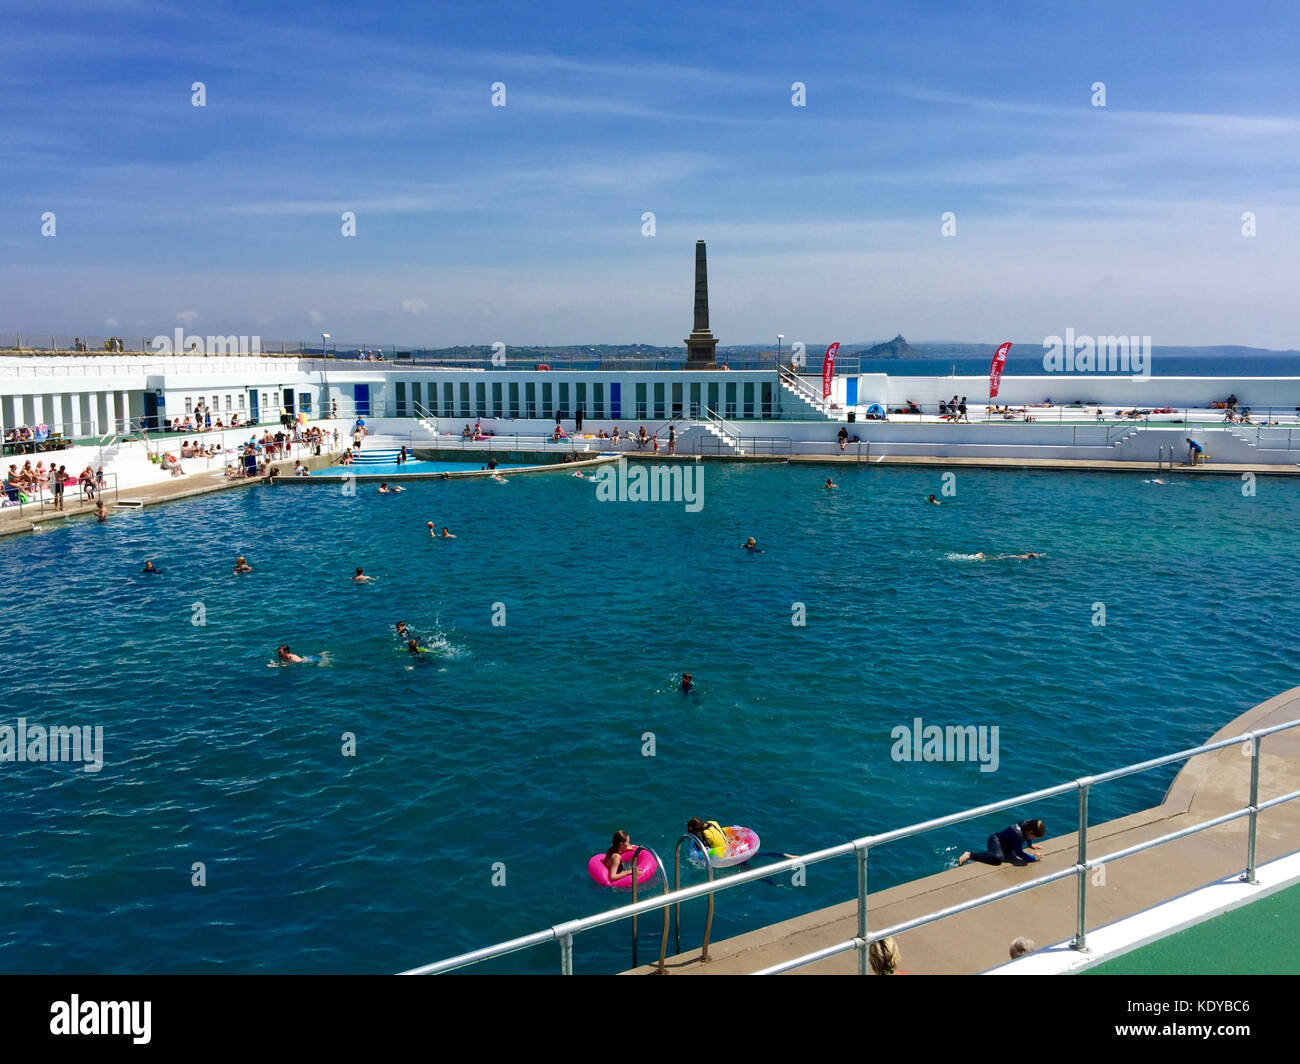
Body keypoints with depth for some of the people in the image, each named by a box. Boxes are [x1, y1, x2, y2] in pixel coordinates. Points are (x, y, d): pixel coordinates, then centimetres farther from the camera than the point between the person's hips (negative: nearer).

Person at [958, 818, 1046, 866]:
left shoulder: (1028, 823, -9)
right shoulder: (1017, 833, -34)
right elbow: (1019, 853, -28)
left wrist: (1031, 845, 19)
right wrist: (1034, 858, -21)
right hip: (995, 840, -10)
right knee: (998, 858, -39)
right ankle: (970, 855, -25)